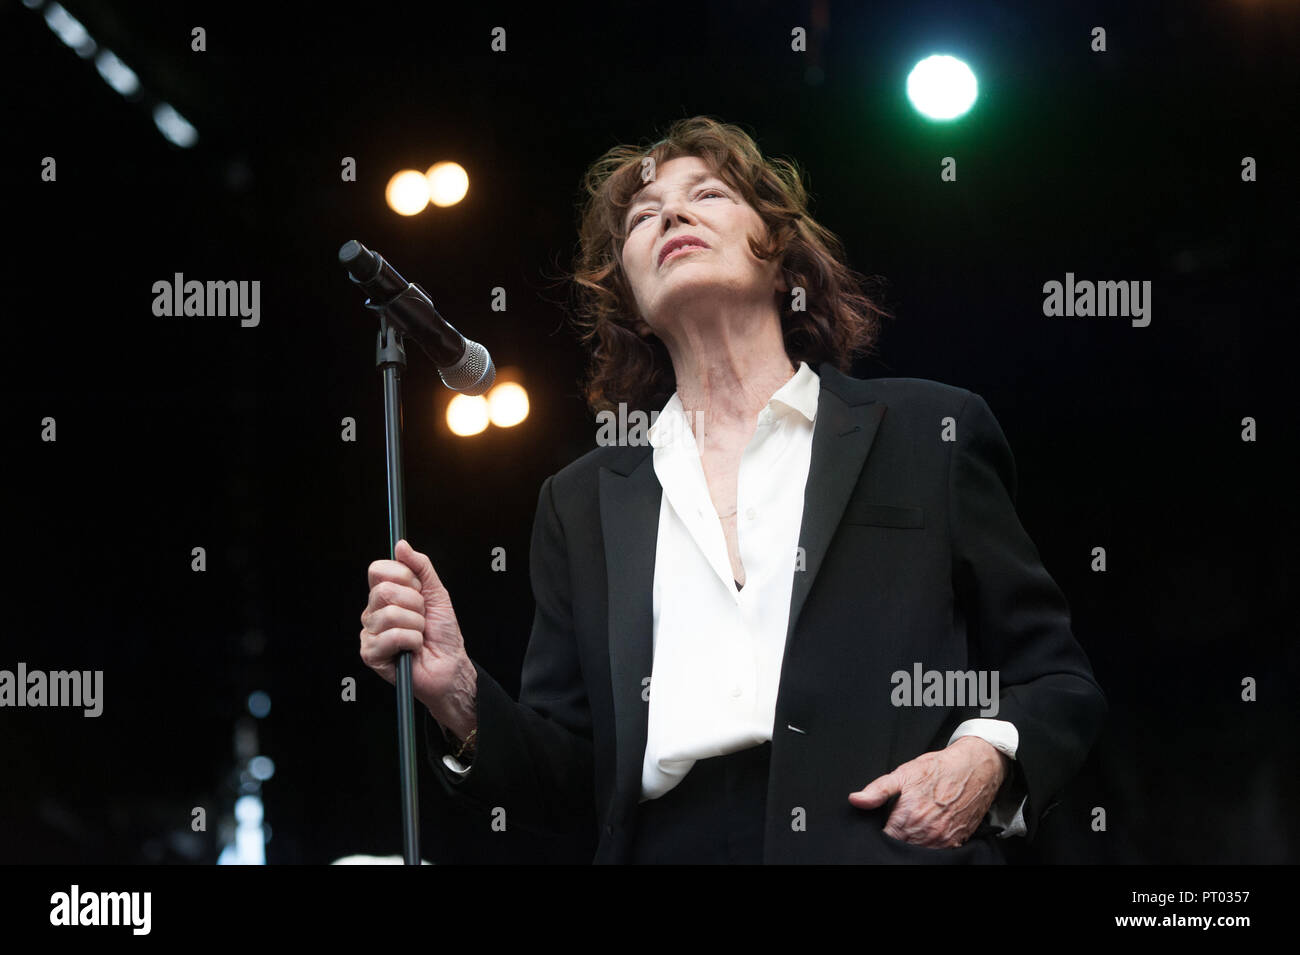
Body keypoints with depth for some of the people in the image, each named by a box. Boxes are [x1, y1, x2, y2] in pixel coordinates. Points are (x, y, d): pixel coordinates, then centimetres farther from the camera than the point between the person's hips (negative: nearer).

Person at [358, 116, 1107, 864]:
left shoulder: (928, 435, 15)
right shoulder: (583, 503, 21)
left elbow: (1060, 682, 15)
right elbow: (571, 785, 18)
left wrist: (984, 758, -5)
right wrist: (459, 697, 0)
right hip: (667, 844, 4)